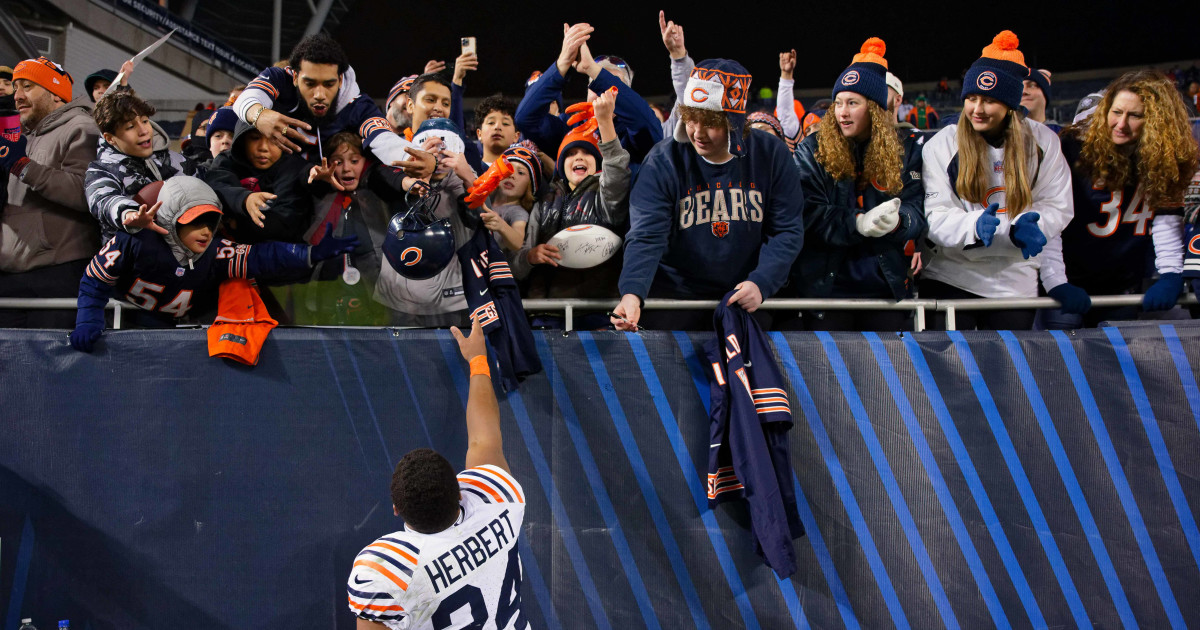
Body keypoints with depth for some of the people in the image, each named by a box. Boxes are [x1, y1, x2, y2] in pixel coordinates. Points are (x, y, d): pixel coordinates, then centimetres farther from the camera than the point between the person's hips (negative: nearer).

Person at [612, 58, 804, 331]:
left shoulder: (771, 155, -2)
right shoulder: (663, 161, -8)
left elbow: (787, 231, 1)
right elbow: (646, 236, -15)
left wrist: (761, 284, -15)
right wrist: (632, 293, -33)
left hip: (747, 299, 1)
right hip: (676, 297, -1)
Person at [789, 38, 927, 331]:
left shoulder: (905, 151, 6)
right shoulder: (812, 150, 1)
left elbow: (917, 210, -2)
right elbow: (809, 214, -9)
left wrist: (897, 222, -26)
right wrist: (858, 224, -25)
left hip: (886, 284, 2)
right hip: (826, 283, -2)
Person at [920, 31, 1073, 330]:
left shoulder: (1042, 141, 1)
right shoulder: (941, 145, -5)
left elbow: (1056, 206, 0)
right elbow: (935, 215, -11)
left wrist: (1027, 228, -22)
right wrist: (975, 226, -31)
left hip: (1015, 280, 2)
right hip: (950, 278, -2)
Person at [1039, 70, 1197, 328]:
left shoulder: (1166, 159, -3)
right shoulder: (1076, 147, -14)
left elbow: (1166, 221, -3)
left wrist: (1171, 275, -20)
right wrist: (1056, 283, -31)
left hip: (1123, 289, 4)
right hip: (1071, 285, -4)